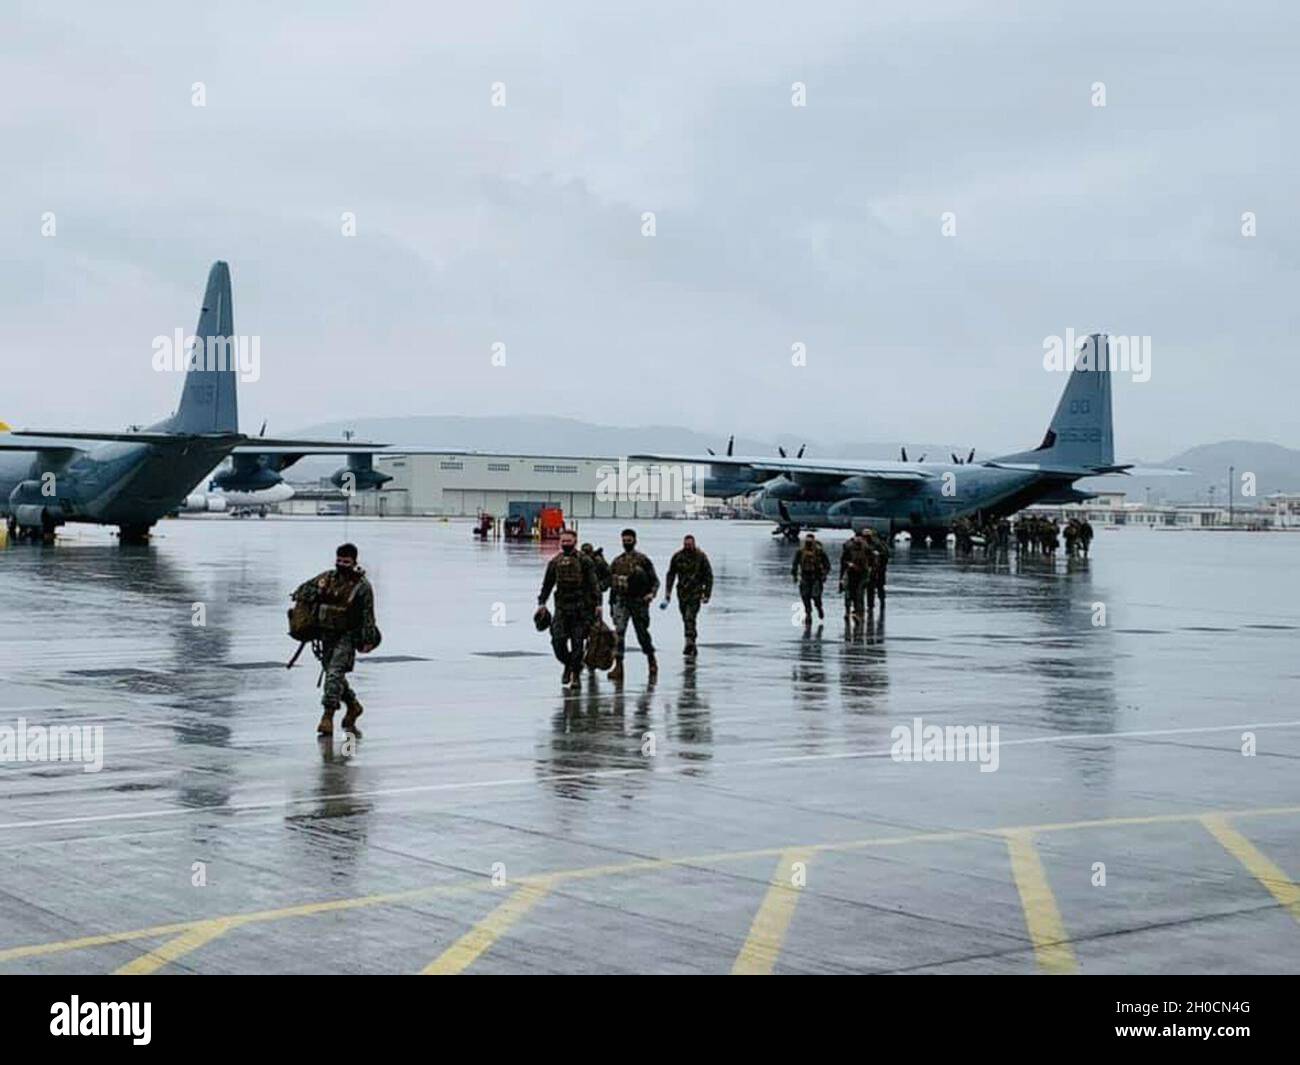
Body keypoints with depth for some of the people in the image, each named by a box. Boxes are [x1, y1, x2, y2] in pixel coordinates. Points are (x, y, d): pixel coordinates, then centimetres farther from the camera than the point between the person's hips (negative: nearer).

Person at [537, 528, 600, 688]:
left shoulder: (584, 561, 0)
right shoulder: (555, 562, 11)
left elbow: (594, 583, -3)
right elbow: (547, 584, 17)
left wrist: (597, 604, -9)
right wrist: (541, 603, 9)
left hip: (581, 608, -3)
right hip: (561, 607, 3)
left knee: (577, 641, -4)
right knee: (558, 639, -7)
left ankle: (575, 674, 4)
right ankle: (568, 665, 17)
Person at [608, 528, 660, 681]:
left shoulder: (643, 560, -1)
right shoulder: (616, 562, 11)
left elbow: (655, 580, 0)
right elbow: (612, 584, 18)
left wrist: (651, 593, -18)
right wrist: (611, 603, 17)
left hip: (638, 601, -3)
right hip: (621, 601, 3)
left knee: (642, 634, 5)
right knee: (618, 633, -11)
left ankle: (652, 662, 26)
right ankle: (618, 666, -12)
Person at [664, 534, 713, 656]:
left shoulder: (701, 557, -5)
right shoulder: (677, 557, 2)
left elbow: (708, 576, -1)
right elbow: (671, 575, 9)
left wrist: (707, 594, -6)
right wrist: (667, 594, 3)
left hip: (696, 593, -4)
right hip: (682, 593, 4)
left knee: (690, 618, -19)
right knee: (687, 620, 9)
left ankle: (689, 644, -24)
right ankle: (693, 649, 19)